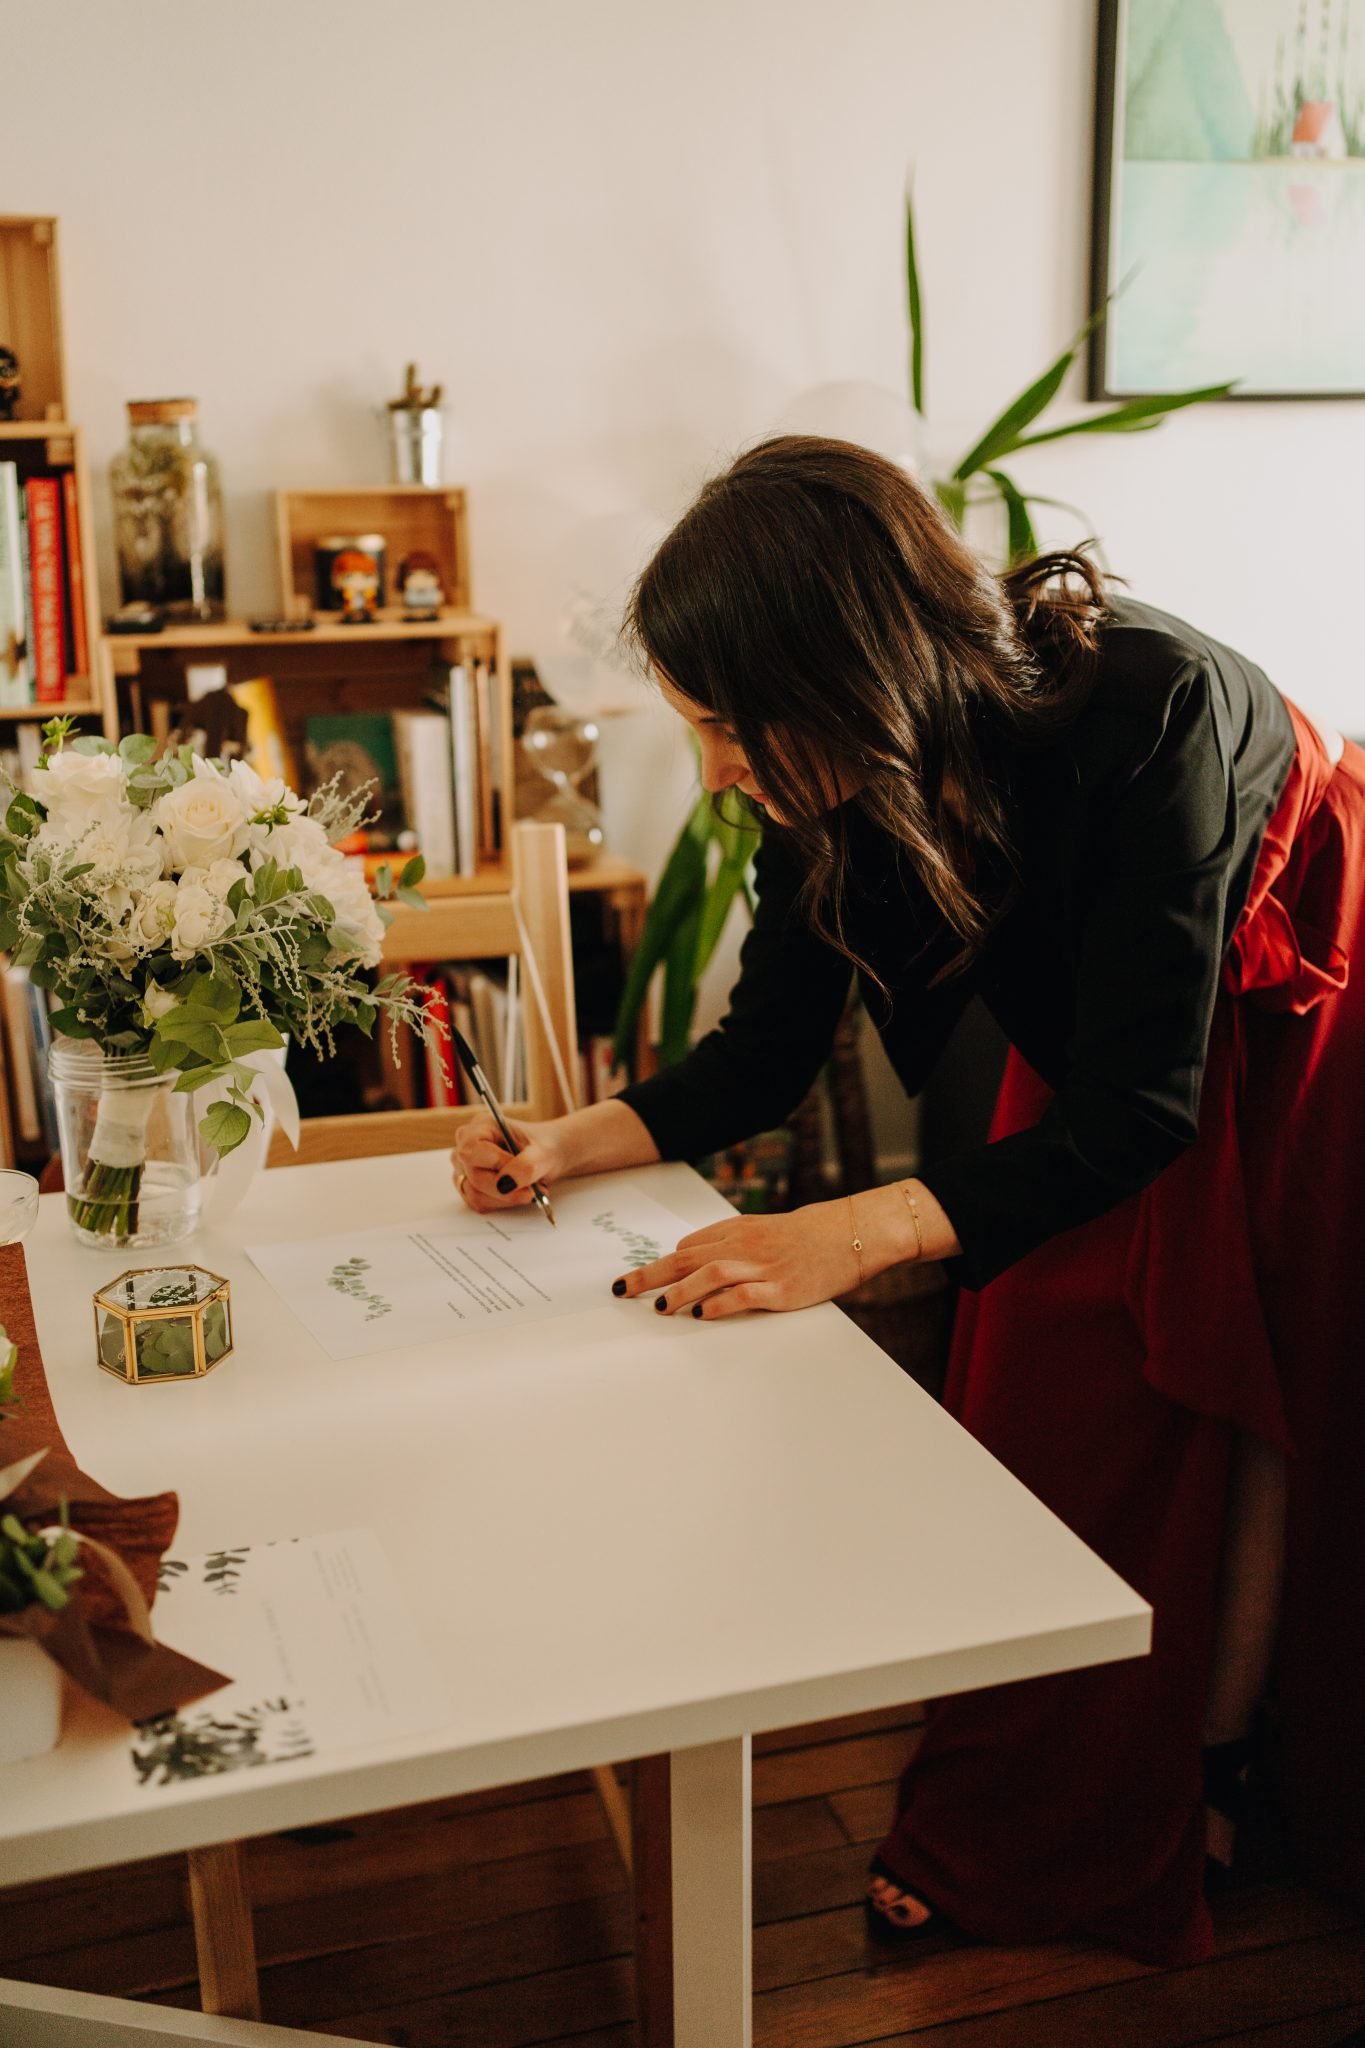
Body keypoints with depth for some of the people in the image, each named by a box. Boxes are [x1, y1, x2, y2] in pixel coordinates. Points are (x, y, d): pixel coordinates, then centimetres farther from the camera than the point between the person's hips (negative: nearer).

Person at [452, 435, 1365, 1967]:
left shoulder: (1148, 710, -39)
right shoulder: (835, 791, -20)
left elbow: (1135, 1112, -36)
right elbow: (769, 1048, -6)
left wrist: (855, 1236, -45)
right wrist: (573, 1143, -21)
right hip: (1105, 1028, 6)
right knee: (1057, 1397, 2)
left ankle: (1200, 1776, 19)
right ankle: (1035, 1828, 16)